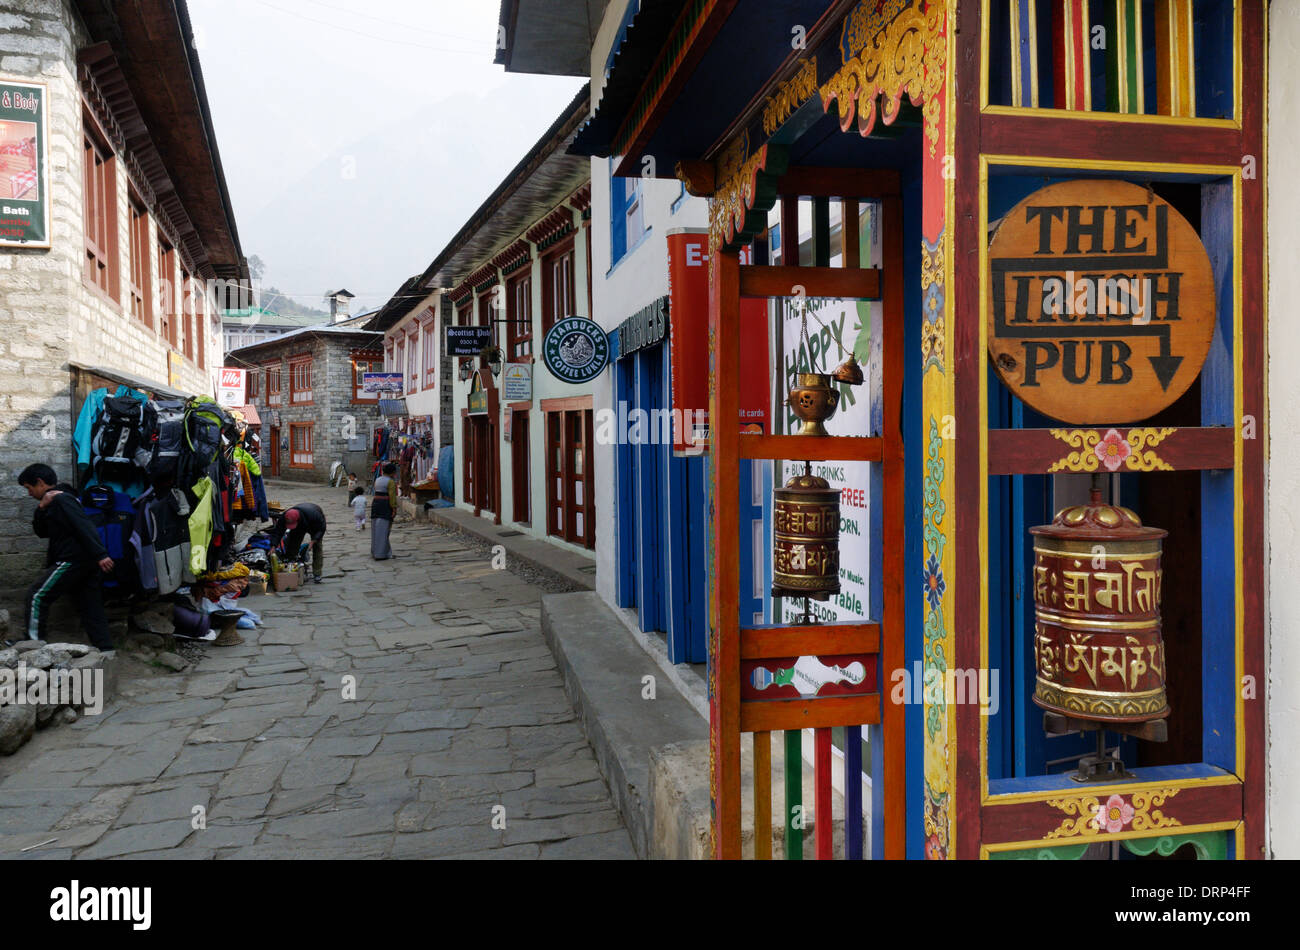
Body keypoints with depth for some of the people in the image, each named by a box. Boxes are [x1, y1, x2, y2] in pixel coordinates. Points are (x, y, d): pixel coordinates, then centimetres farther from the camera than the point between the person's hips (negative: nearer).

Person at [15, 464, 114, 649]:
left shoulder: (61, 499, -9)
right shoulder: (52, 501, 24)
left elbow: (84, 526, -20)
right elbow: (41, 532, 21)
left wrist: (101, 555, -28)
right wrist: (42, 508, 4)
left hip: (72, 561, -10)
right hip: (87, 563, 10)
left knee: (37, 596, -1)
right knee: (90, 607, 8)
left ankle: (34, 643, 3)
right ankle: (106, 649, 6)